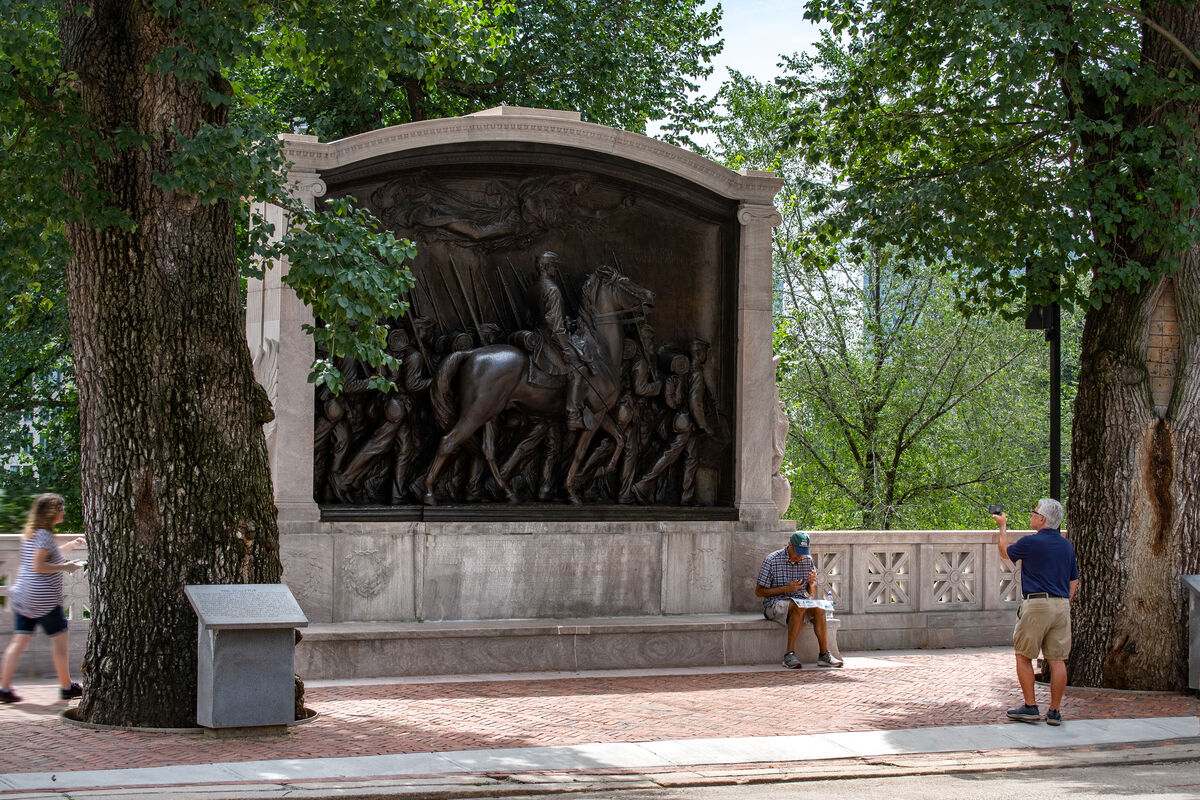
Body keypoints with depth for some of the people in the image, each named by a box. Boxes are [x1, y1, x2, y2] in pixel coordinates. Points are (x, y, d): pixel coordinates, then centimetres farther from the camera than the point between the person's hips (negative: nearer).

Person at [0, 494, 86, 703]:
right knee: (60, 640, 5)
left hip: (22, 596, 9)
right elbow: (38, 566, -22)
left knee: (19, 641, 5)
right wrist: (65, 567, -14)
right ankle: (66, 687, 13)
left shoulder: (31, 533, 14)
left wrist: (71, 545, 22)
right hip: (44, 599, -9)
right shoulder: (44, 535, -15)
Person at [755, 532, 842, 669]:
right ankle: (790, 655, -37)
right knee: (799, 608, -36)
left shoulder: (808, 561, 7)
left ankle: (824, 654, -29)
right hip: (775, 604, -4)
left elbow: (812, 595, 14)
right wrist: (786, 589, -16)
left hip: (801, 601, 4)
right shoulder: (772, 560, -8)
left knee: (818, 608, -28)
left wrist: (812, 584, -11)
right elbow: (758, 592, -8)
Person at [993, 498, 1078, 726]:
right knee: (1057, 660, 4)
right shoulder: (1067, 546, 11)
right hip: (1061, 605, 6)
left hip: (1036, 604, -6)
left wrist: (1003, 525, 26)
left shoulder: (1030, 543, -8)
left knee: (1024, 656, 6)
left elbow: (1005, 552, 12)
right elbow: (1074, 582, 17)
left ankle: (1030, 707, 3)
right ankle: (1055, 711, 4)